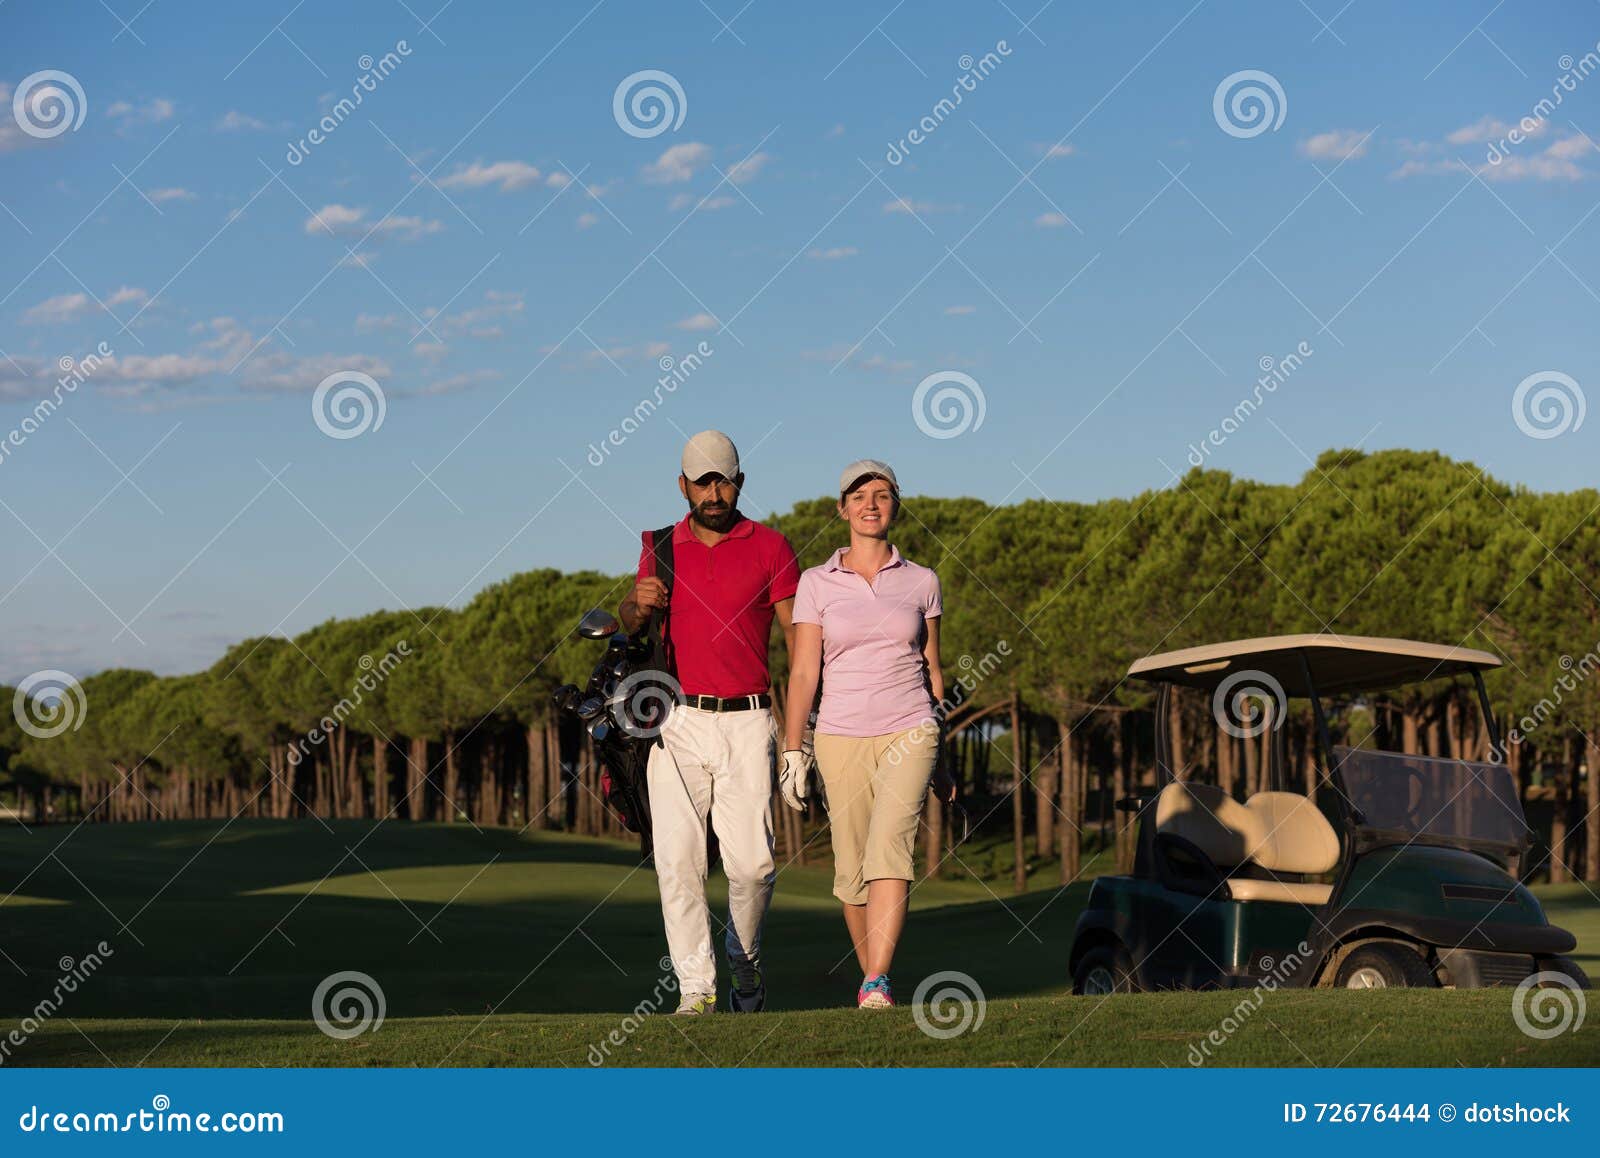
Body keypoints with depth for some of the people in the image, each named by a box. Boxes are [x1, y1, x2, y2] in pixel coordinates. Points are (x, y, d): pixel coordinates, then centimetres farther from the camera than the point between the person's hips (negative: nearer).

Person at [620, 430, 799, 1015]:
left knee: (751, 862, -6)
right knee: (677, 860, -6)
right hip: (677, 724, 2)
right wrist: (638, 604, -9)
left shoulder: (770, 548, 3)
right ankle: (696, 987, -1)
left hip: (747, 723, -2)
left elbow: (798, 635, 1)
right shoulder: (662, 547, 11)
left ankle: (744, 957, 21)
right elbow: (628, 624, 17)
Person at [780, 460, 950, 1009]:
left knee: (889, 849, -21)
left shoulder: (921, 582, 6)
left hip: (909, 735, -1)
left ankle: (877, 985, -28)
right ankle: (870, 977, 25)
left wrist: (943, 760, 16)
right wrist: (792, 751, -11)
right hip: (841, 737, 1)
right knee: (852, 870, 5)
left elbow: (931, 670, 14)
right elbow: (803, 672, -1)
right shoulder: (817, 583, 3)